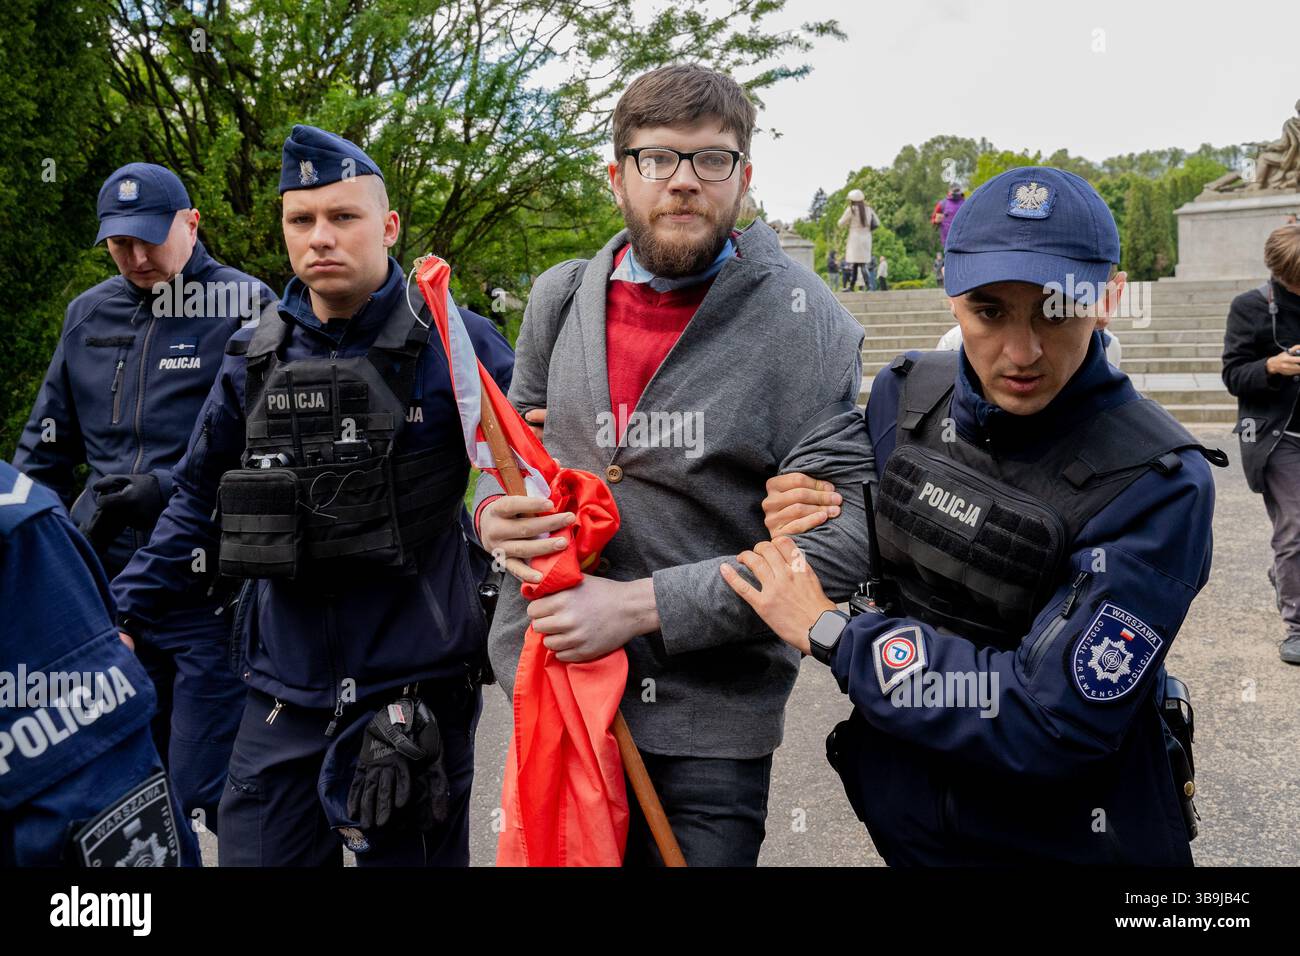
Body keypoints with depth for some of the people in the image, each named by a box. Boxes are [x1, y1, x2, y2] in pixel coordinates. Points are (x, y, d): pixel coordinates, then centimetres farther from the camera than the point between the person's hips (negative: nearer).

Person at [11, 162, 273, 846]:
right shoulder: (89, 314, 14)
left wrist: (166, 491, -16)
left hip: (209, 590, -6)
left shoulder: (244, 305, -4)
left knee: (206, 790, -2)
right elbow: (45, 447, 21)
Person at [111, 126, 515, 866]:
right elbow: (198, 497, 15)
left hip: (415, 690, -3)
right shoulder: (255, 358, 5)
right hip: (284, 693, 4)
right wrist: (126, 615, 11)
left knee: (410, 854, 11)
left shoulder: (454, 343, -8)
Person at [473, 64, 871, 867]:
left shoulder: (803, 320, -12)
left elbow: (839, 541, -18)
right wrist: (495, 513, -8)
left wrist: (640, 605, -21)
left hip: (708, 725, -4)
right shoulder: (560, 298, 3)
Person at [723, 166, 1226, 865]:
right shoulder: (905, 392, -9)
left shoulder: (1158, 484, -25)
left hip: (1068, 835, -4)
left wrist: (829, 633, -24)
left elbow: (1054, 720, -28)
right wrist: (800, 524, -14)